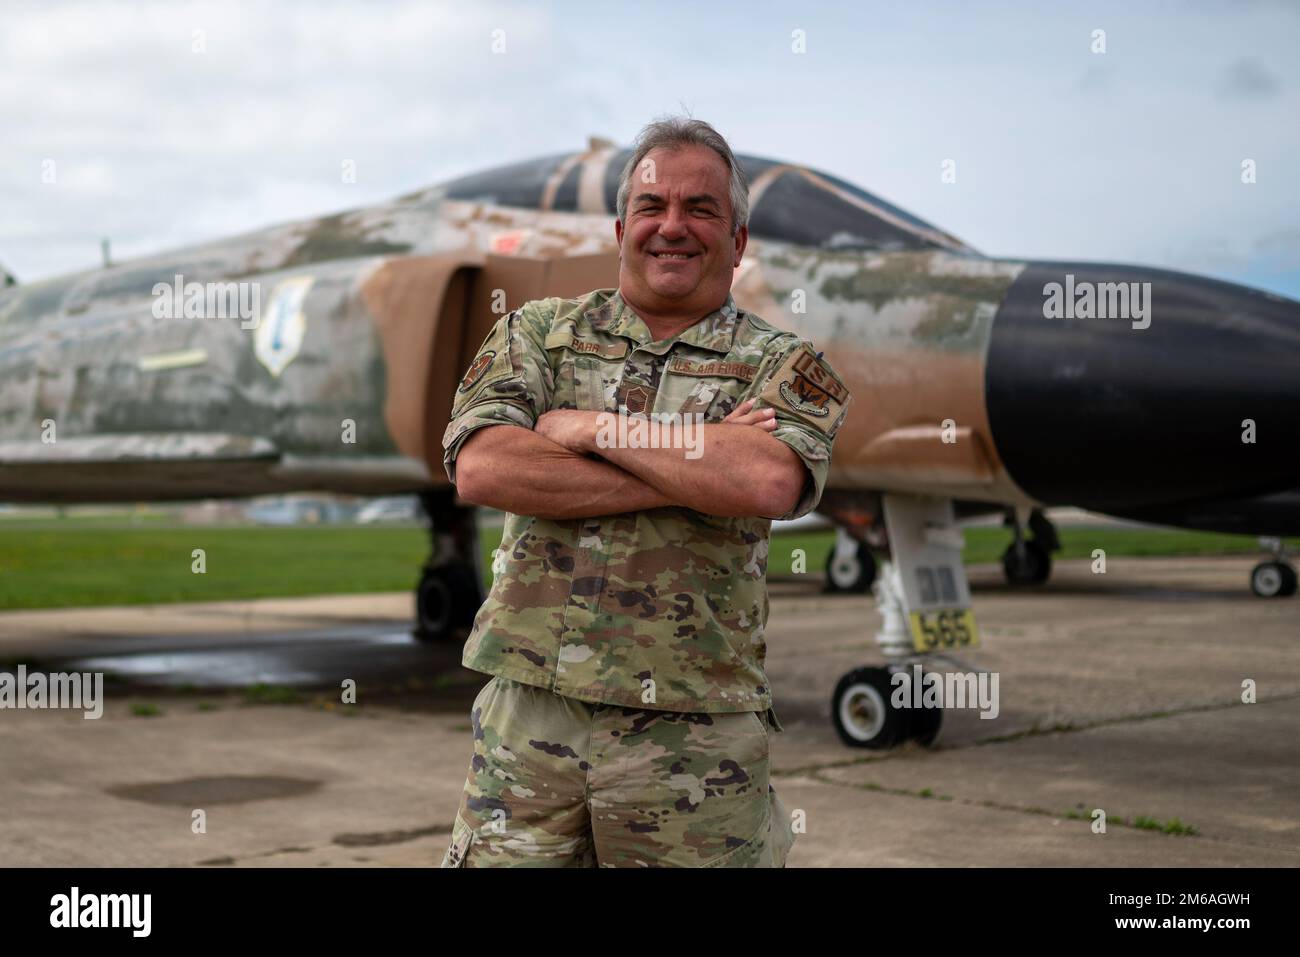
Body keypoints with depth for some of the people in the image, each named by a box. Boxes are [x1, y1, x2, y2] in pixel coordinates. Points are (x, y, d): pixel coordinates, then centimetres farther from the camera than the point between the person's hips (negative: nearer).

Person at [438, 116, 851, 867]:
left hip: (694, 729, -1)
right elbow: (481, 467, -10)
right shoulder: (539, 332, 9)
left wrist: (593, 428, -11)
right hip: (529, 712, 1)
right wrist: (692, 473, -12)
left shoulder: (782, 365, 4)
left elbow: (770, 481, -19)